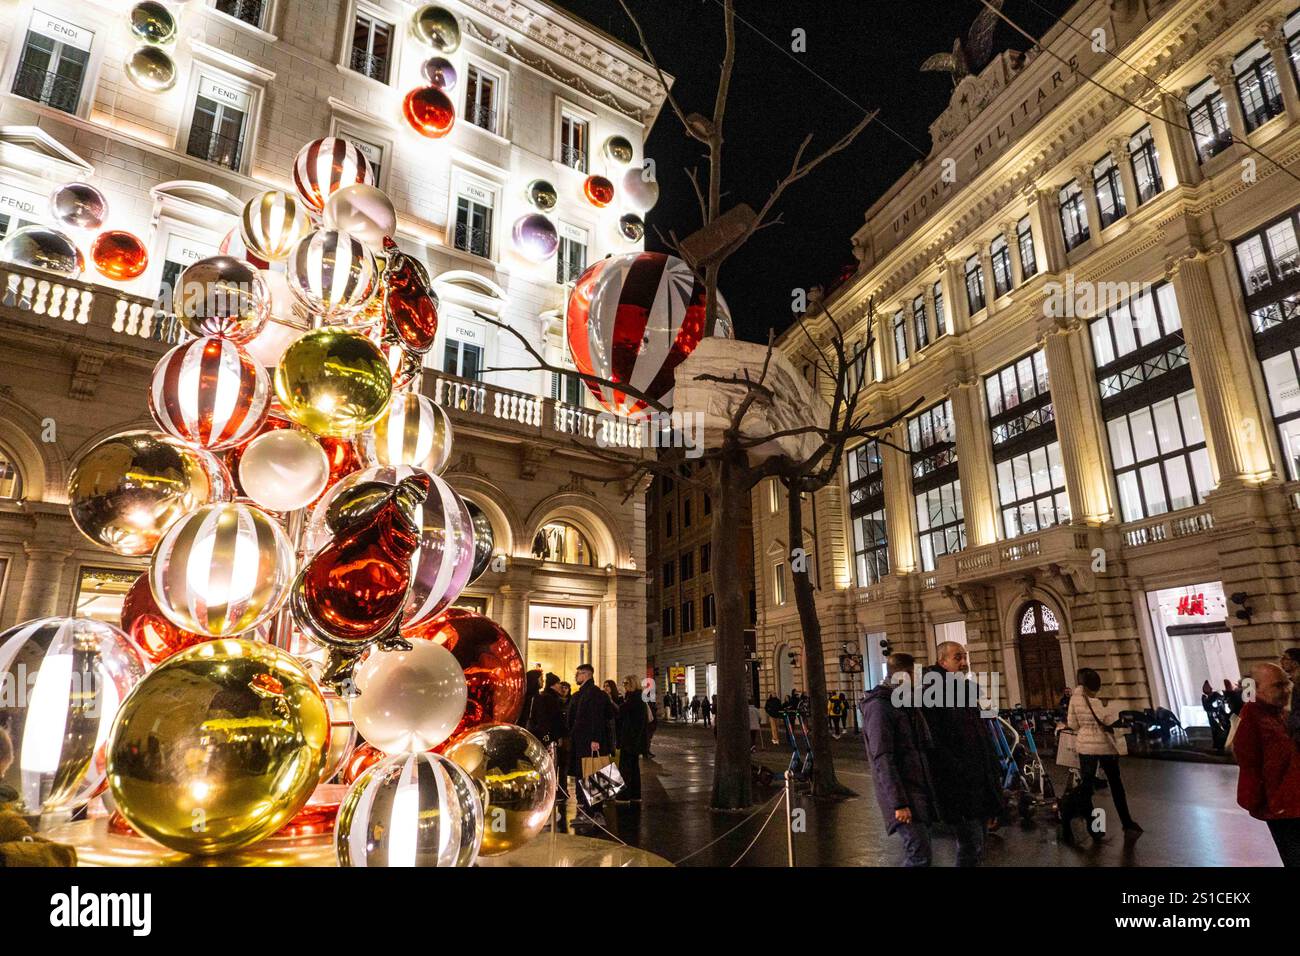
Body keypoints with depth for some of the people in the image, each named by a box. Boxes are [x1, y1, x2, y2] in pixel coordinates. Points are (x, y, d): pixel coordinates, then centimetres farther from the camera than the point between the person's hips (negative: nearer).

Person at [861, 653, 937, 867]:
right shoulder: (879, 706, -15)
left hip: (919, 788, 8)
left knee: (917, 848, 10)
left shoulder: (908, 702, 14)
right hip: (900, 791, -8)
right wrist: (898, 803, -22)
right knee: (919, 852, -13)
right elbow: (883, 760, -20)